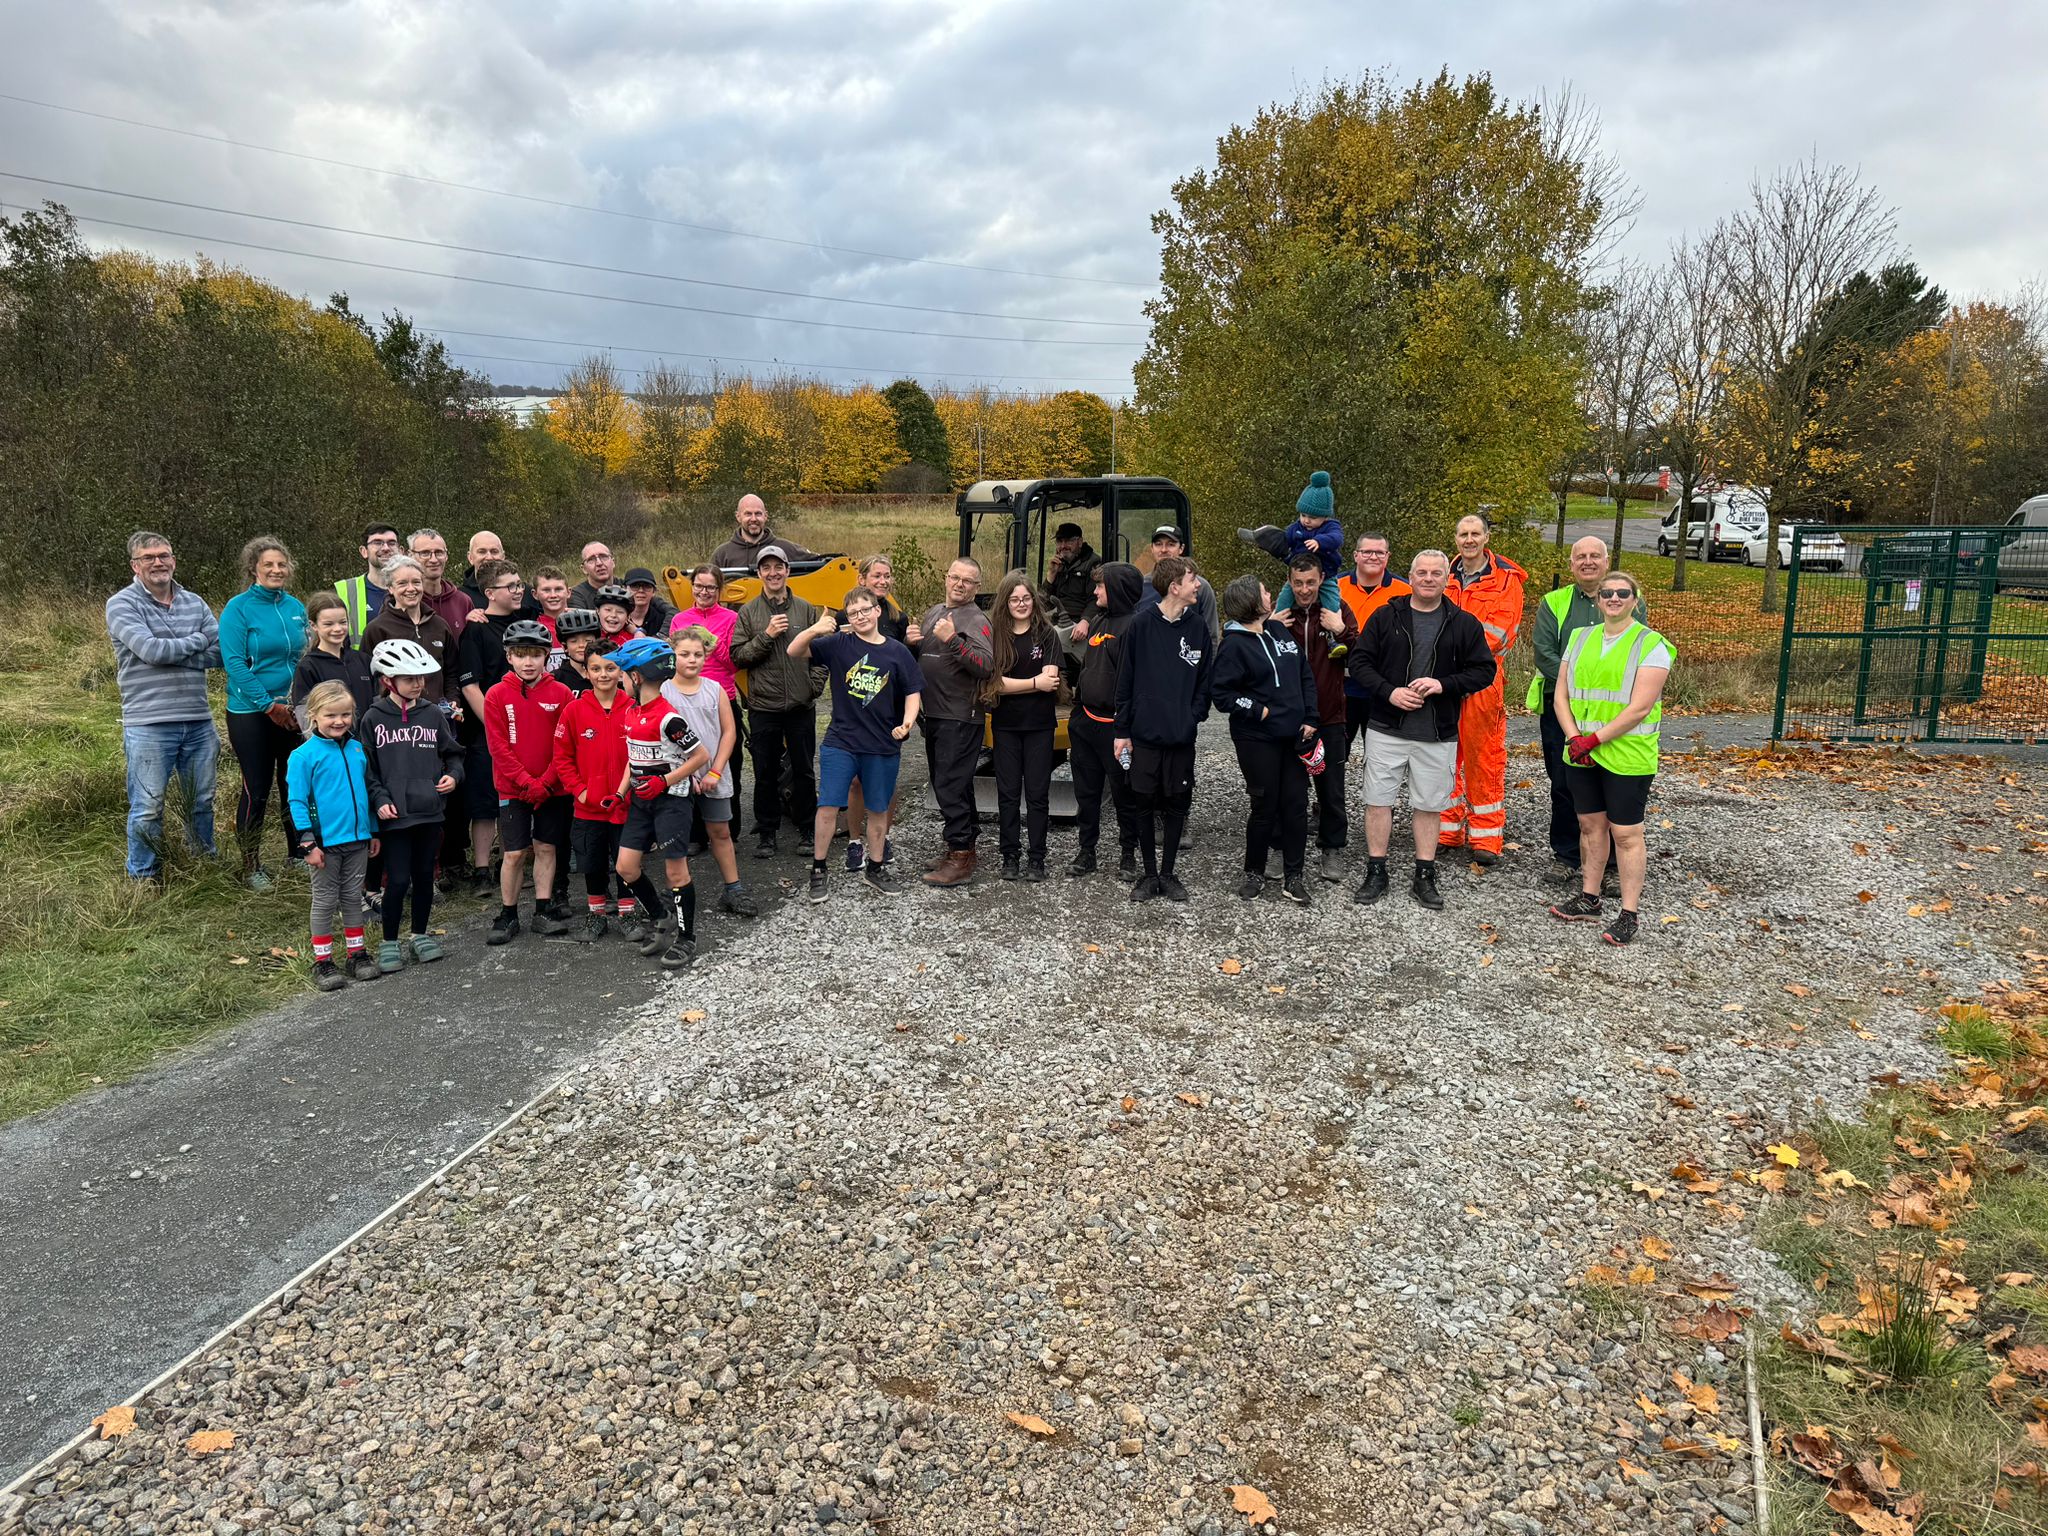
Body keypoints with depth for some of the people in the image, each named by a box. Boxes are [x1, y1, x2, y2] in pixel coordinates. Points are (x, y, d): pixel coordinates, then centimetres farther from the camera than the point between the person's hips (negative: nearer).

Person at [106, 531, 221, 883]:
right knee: (148, 809, 2)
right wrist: (197, 641, -3)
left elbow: (221, 652, -1)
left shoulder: (194, 602, 10)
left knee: (202, 802, 15)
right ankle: (144, 879, 16)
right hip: (149, 725, -4)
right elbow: (151, 650, -18)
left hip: (199, 722, 4)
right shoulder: (122, 604, -3)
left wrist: (168, 653, -11)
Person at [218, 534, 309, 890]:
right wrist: (270, 705, -16)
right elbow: (234, 663, -13)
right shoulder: (238, 608, -8)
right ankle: (251, 866, 14)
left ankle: (298, 855, 25)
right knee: (257, 789, 0)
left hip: (293, 713, 5)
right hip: (251, 714, -5)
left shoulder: (296, 608, 8)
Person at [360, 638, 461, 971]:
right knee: (398, 880, -3)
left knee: (424, 875, 13)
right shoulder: (373, 719, -2)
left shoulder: (433, 714, 5)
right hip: (394, 815, -3)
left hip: (430, 810, 3)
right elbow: (365, 767, -1)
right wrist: (380, 799, -12)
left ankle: (421, 935, 29)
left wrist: (453, 775, -6)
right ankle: (389, 943, 14)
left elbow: (452, 753, 13)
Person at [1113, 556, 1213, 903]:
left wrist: (1194, 716, -1)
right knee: (1144, 805, 5)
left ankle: (1169, 873, 22)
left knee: (1177, 805, 8)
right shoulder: (1142, 624, -5)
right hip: (1144, 734, -2)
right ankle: (1149, 873, 20)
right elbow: (1125, 679, -2)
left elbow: (1205, 680, 9)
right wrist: (1122, 731, -3)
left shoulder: (1196, 627, 3)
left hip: (1182, 737, 2)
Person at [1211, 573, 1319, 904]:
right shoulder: (1234, 645, -10)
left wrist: (1309, 719, 6)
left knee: (1296, 805, 6)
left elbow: (1306, 676, 14)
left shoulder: (1280, 631, 10)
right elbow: (1220, 693, -12)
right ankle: (1254, 873, 21)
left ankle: (1293, 876, 17)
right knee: (1265, 807, 2)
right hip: (1257, 740, -6)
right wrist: (1259, 710, -14)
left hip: (1294, 738, 6)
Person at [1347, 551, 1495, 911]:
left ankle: (1424, 878, 19)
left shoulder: (1463, 623, 3)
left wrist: (1443, 684, -14)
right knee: (1378, 800, 3)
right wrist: (1389, 692, -14)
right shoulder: (1385, 616, 2)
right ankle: (1376, 874, 15)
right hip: (1386, 729, 0)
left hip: (1437, 735, 0)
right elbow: (1360, 661, 1)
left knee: (1430, 805, 7)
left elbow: (1484, 670, 2)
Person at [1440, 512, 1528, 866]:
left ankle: (1486, 836, 5)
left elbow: (1498, 631, -9)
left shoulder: (1505, 579, 0)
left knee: (1484, 757, -1)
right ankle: (1447, 828, 18)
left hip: (1482, 681, -4)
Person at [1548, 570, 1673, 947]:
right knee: (1591, 824, 14)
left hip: (1626, 756, -5)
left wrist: (1595, 739, -17)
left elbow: (1640, 707, -16)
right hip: (1581, 755, 5)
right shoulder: (1580, 638, 10)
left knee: (1626, 833, 0)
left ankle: (1629, 913, 7)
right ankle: (1589, 899, 26)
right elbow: (1561, 695, 7)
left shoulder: (1651, 645, -8)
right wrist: (1574, 737, -8)